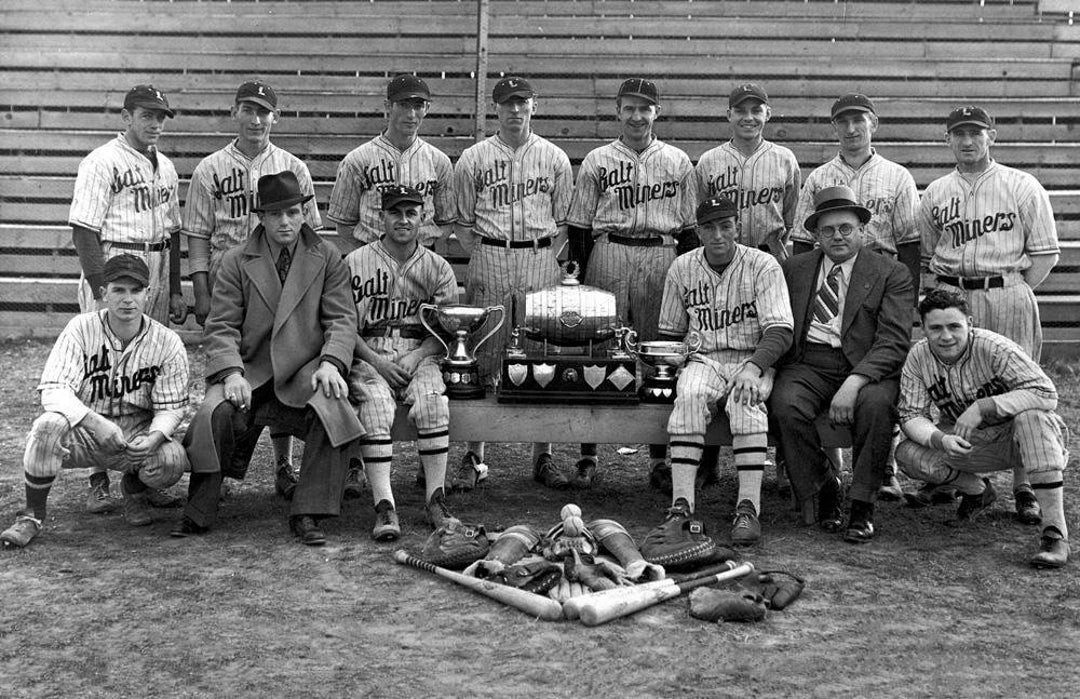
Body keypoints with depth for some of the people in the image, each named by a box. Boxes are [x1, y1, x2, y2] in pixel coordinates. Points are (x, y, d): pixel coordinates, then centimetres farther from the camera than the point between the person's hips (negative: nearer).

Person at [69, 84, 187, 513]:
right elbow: (84, 229, -11)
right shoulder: (102, 163, -6)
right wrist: (101, 289, -18)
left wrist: (176, 290, 15)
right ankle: (98, 481, 0)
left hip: (157, 276, 7)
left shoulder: (165, 167, 16)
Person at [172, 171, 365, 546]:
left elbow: (342, 318, 3)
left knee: (334, 413, -30)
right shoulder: (236, 261, 8)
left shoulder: (327, 258, 10)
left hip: (304, 373, 0)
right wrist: (232, 372, -17)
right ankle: (199, 513, -10)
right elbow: (221, 327, 1)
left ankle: (307, 515, -19)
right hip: (250, 371, 0)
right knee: (214, 413, -28)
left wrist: (331, 363, -16)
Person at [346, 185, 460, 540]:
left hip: (419, 356, 1)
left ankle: (435, 499, -23)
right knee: (376, 403, -31)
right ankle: (384, 505, -34)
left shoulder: (438, 268, 11)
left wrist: (416, 357, -11)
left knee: (432, 401, -29)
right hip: (368, 356, -1)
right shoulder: (355, 263, 6)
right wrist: (376, 361, -12)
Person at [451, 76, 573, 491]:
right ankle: (474, 457, 6)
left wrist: (548, 259, -1)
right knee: (483, 358, -2)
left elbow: (563, 221, 11)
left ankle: (543, 456, 10)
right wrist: (479, 261, -3)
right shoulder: (473, 159, 7)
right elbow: (463, 222, 9)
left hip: (541, 263, 1)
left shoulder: (555, 159, 10)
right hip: (489, 262, -1)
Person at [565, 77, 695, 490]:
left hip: (662, 258, 1)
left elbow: (689, 227, 12)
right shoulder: (596, 161, 9)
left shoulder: (678, 162, 12)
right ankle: (587, 458, 3)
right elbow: (578, 226, 8)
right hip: (608, 256, -1)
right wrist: (581, 276, 0)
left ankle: (661, 457, 11)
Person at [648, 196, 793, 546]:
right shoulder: (682, 268, 9)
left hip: (753, 360, -2)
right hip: (703, 359, 2)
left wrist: (753, 368, -29)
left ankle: (748, 508, -37)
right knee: (688, 396, -32)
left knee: (746, 400, -35)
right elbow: (670, 333, 18)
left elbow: (780, 331, -11)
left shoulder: (763, 265, -2)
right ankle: (681, 505, -37)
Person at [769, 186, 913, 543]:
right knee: (785, 404, -29)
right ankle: (823, 488, -6)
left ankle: (862, 507, -16)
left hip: (866, 366, -2)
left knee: (875, 404, -34)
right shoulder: (793, 268, 16)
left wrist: (854, 381, -22)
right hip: (808, 363, 2)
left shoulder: (891, 273, 5)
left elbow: (894, 341, -7)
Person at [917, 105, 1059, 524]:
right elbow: (925, 257, 19)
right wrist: (940, 294, 6)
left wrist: (1015, 295, -5)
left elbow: (1045, 253, 3)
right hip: (951, 297, 3)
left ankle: (1023, 487, 4)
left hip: (1008, 295, -2)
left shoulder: (1023, 187, 3)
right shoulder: (935, 193, 12)